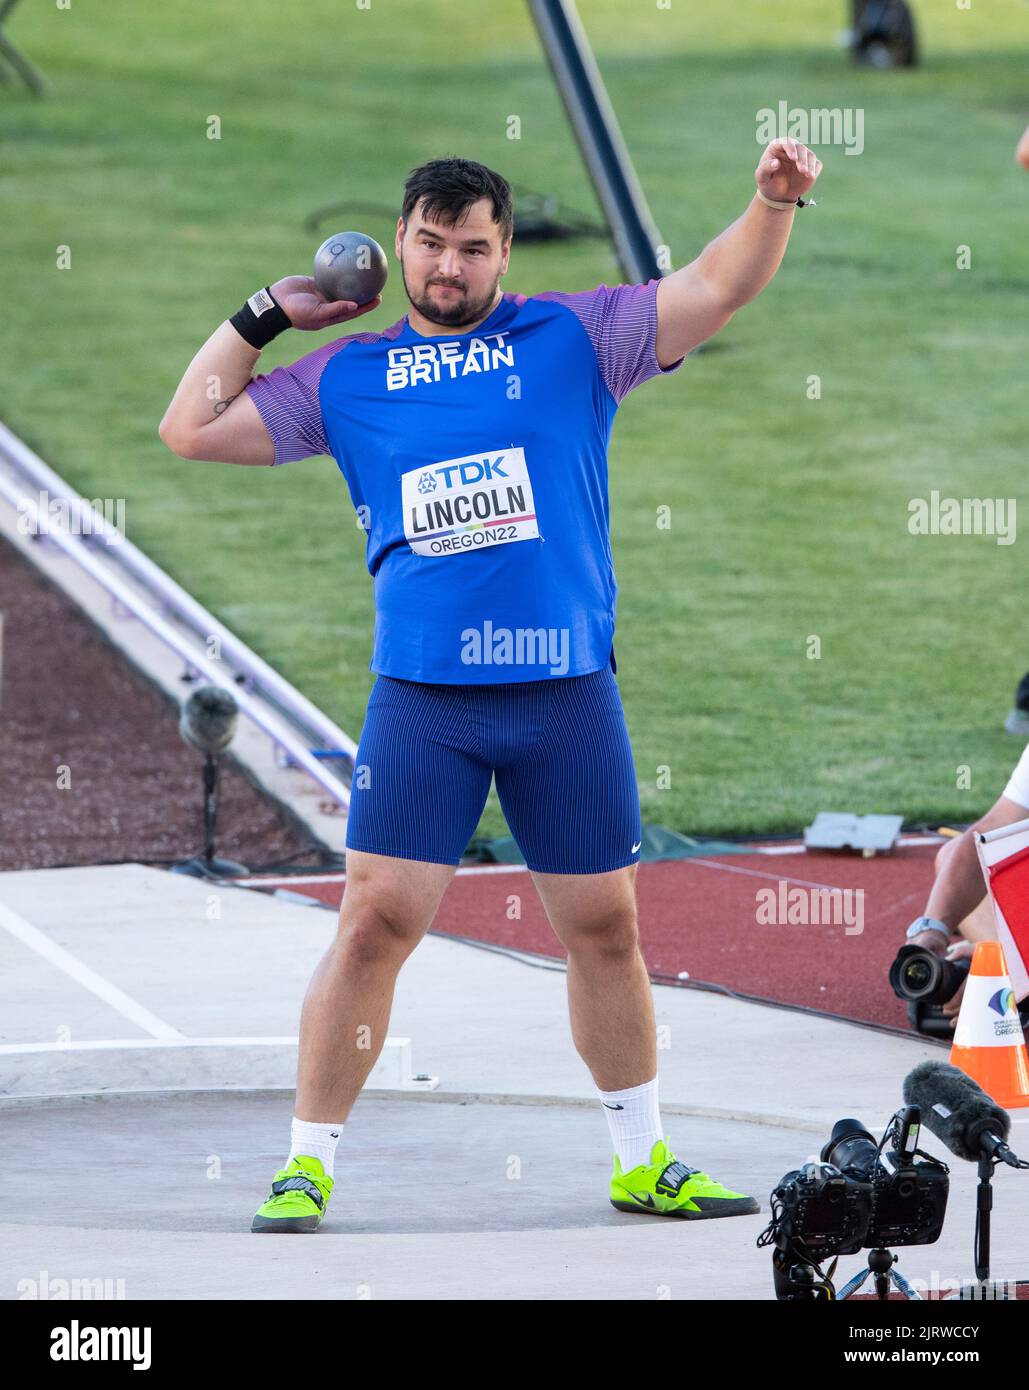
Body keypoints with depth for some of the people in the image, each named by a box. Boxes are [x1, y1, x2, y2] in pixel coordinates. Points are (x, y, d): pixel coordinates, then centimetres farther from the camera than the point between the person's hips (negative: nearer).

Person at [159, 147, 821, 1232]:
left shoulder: (573, 337, 7)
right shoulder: (347, 376, 10)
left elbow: (713, 289, -1)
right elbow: (190, 430, 12)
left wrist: (772, 206, -18)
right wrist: (264, 318, 10)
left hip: (567, 689, 1)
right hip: (421, 696, 0)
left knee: (604, 927, 8)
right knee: (375, 920, -6)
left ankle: (644, 1162, 22)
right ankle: (307, 1163, 4)